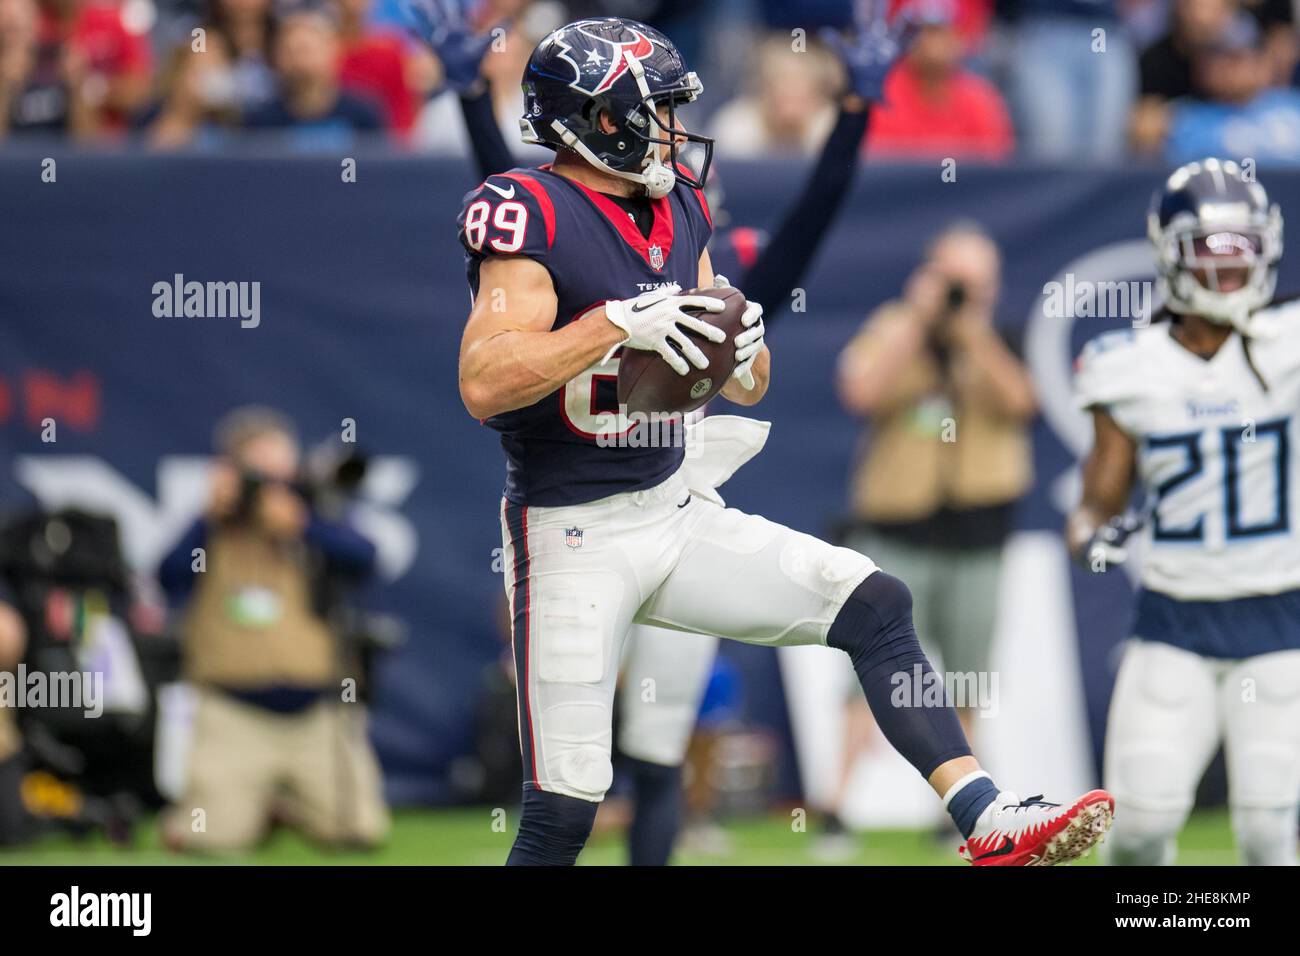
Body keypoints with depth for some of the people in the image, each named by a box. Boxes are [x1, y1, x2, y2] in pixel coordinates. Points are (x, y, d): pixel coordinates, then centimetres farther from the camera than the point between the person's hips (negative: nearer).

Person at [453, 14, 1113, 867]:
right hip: (572, 540, -7)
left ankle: (992, 826, -5)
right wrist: (619, 323, -30)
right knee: (565, 806, -8)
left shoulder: (679, 209, 8)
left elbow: (750, 388, 14)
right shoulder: (531, 215, -15)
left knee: (876, 606, -4)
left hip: (679, 510, 7)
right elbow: (483, 384, -27)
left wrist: (744, 353, -9)